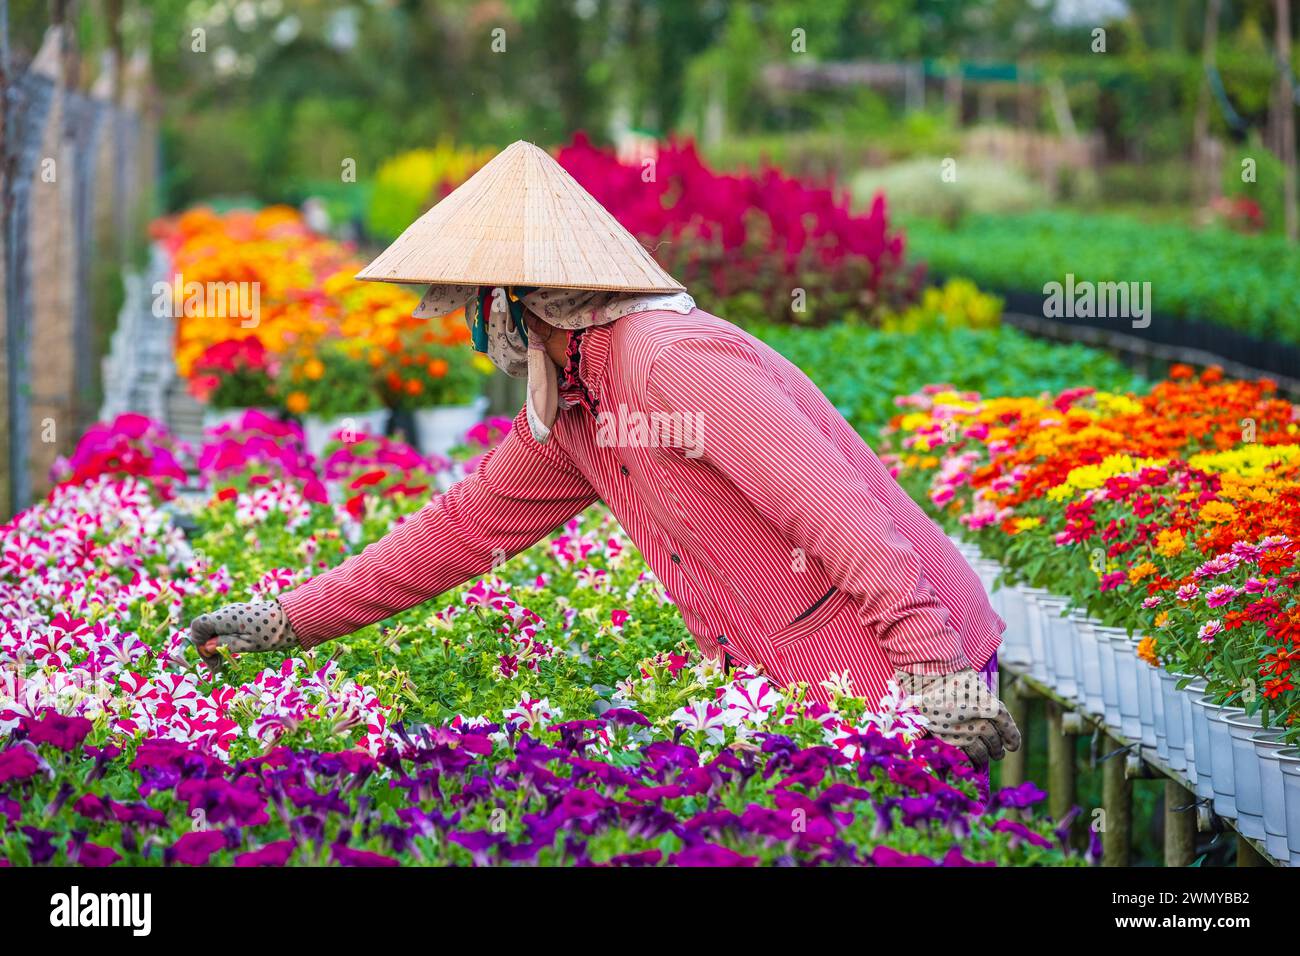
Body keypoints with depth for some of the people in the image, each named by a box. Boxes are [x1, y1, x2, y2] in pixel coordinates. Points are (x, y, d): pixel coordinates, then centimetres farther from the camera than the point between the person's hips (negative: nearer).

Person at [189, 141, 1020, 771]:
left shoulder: (674, 361, -20)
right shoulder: (567, 414, 11)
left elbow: (838, 510, -27)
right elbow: (467, 525, 21)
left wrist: (938, 672, -33)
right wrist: (287, 623, 21)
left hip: (912, 679, -9)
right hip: (809, 686, 9)